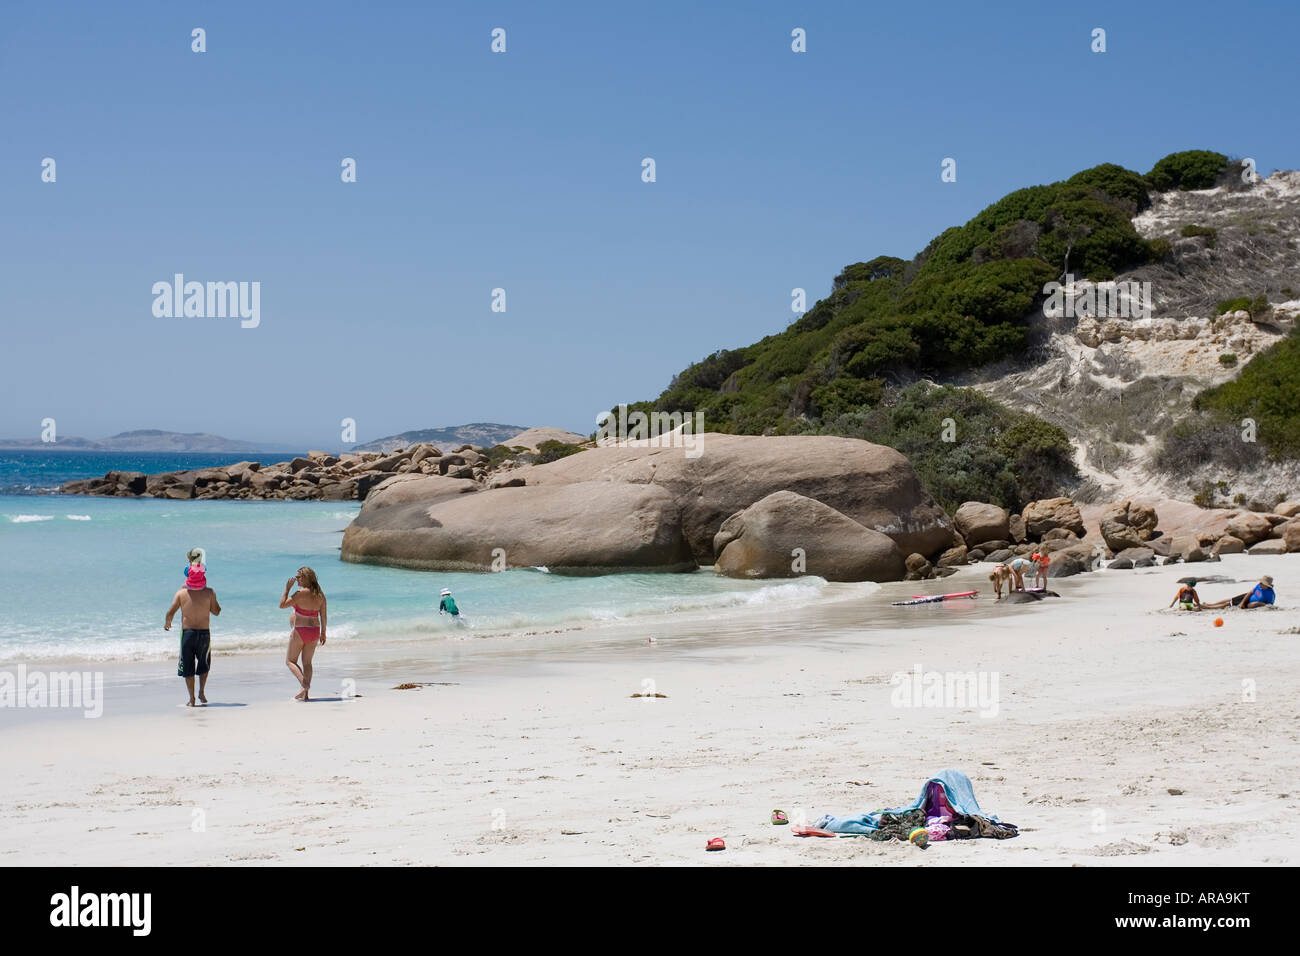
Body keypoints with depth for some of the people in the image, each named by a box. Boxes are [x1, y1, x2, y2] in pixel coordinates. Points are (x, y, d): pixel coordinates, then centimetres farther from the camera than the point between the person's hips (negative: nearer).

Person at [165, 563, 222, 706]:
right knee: (204, 665, 20)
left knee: (188, 668, 7)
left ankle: (192, 698, 4)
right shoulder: (209, 593, -5)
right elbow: (216, 611, 2)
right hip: (204, 633, 0)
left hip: (187, 632, 0)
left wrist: (167, 623, 17)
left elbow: (170, 612, -3)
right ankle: (202, 691, 6)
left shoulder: (181, 593, -3)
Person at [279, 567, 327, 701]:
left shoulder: (301, 593, -16)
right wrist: (323, 632, 15)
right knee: (307, 662, 14)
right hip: (315, 630, 6)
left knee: (290, 661, 6)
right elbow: (323, 615, 7)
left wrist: (287, 588, -7)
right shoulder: (320, 594, 4)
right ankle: (306, 693, 10)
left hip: (300, 630, -6)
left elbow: (282, 604, -12)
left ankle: (304, 684, -16)